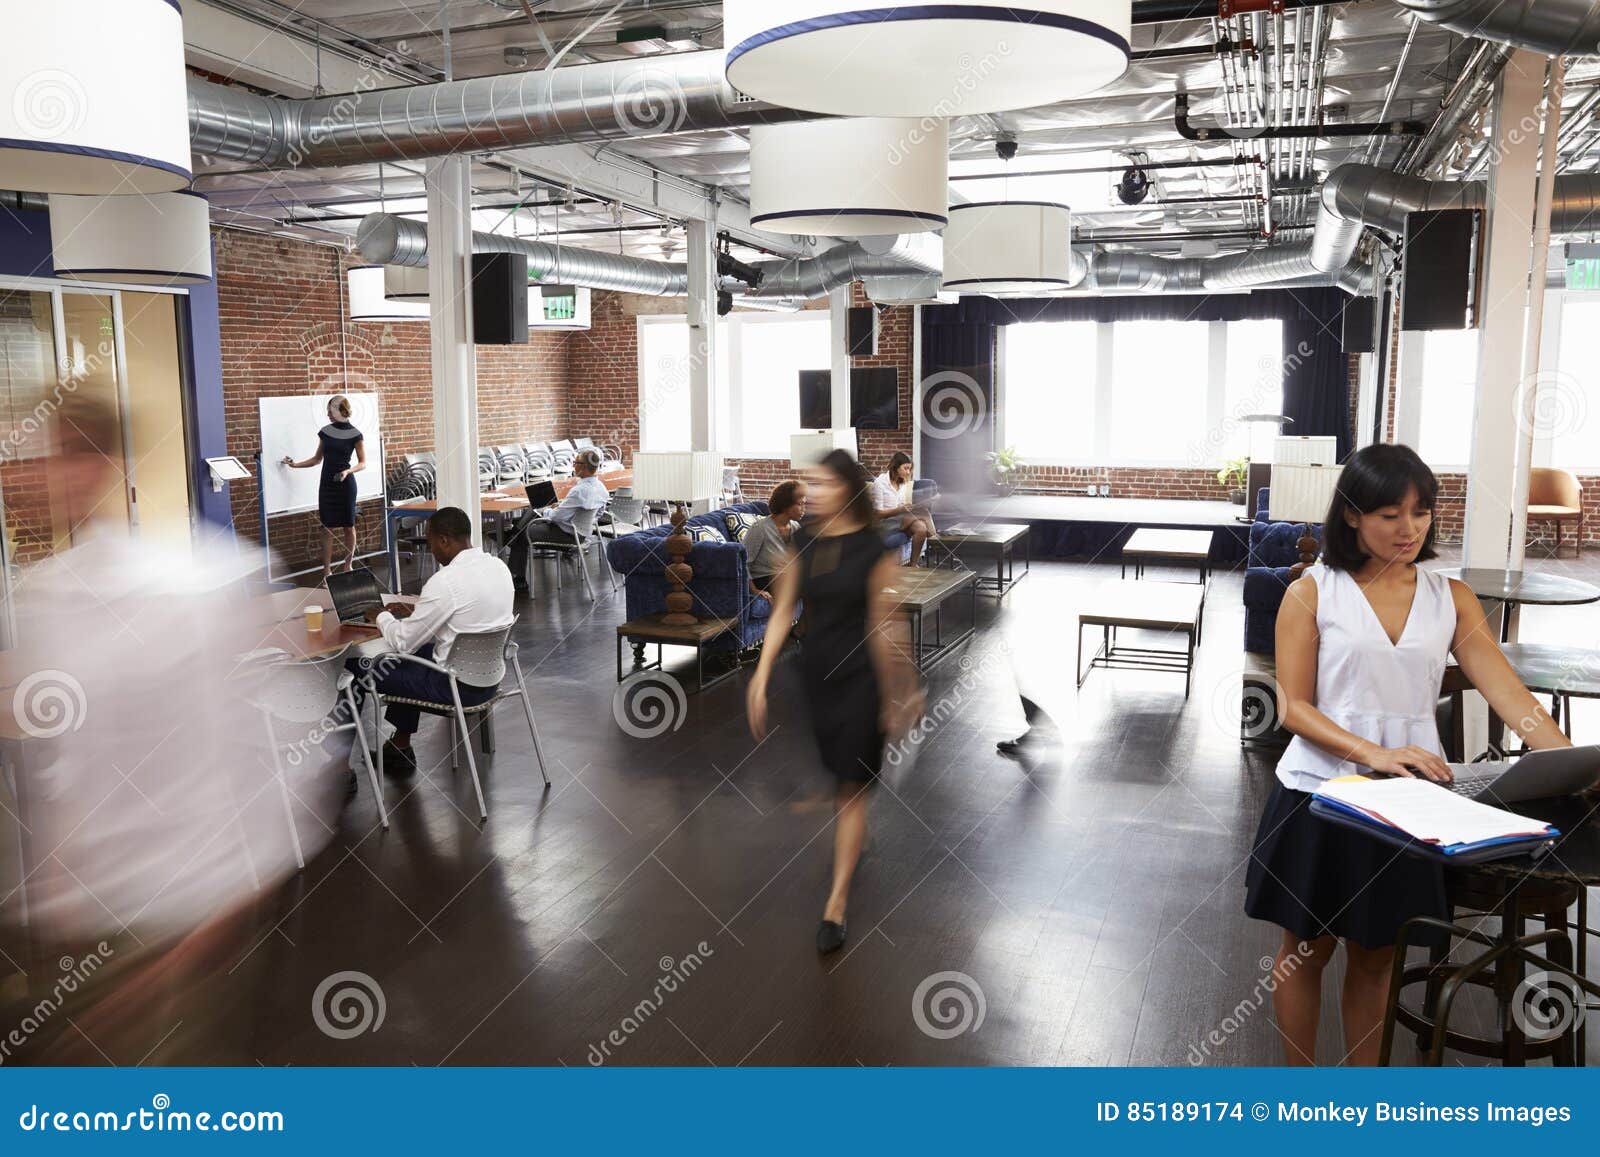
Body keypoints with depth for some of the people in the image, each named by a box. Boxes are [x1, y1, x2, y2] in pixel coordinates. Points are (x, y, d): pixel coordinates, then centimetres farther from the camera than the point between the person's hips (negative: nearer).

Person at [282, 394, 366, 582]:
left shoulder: (355, 434, -6)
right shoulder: (325, 431, 6)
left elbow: (363, 463, -5)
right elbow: (317, 458, 15)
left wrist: (348, 471, -21)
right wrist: (295, 465, 8)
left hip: (346, 484, -3)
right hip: (327, 484, 3)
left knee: (348, 526, 3)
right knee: (328, 527, 1)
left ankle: (348, 566, 17)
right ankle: (327, 570, 4)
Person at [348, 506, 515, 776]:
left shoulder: (445, 582, -24)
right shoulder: (498, 566, 0)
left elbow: (402, 643, -15)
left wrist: (381, 617, 4)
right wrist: (414, 612, 14)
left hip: (457, 685, -8)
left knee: (358, 668, 6)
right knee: (415, 654, 30)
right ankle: (399, 748, 32)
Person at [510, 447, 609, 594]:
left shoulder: (580, 490, -31)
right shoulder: (600, 486, -3)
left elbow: (558, 516, -22)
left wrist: (545, 512, -2)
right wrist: (561, 505, 10)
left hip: (568, 534, -9)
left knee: (521, 534, 5)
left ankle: (519, 581, 14)